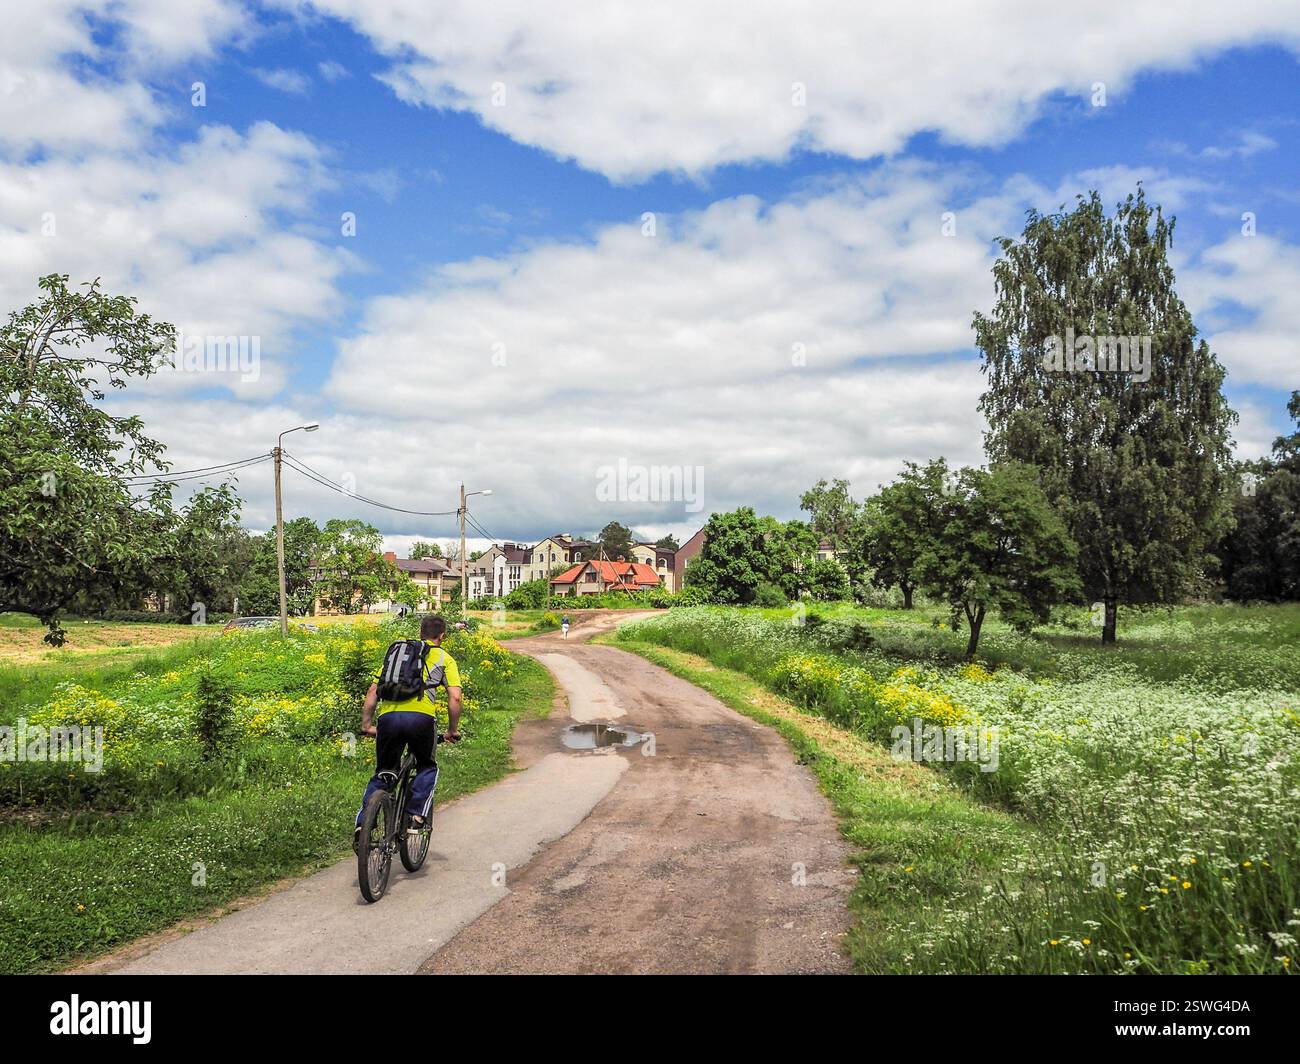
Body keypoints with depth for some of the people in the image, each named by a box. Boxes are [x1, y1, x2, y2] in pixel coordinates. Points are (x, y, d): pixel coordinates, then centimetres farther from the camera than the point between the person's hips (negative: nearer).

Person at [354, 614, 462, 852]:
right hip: (421, 718, -3)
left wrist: (366, 725, 28)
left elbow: (373, 692, 23)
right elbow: (455, 698, 8)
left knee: (382, 774, 21)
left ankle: (362, 825, 7)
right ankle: (417, 817, 7)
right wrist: (453, 731, 18)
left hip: (388, 717, 3)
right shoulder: (444, 658, 19)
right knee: (427, 768, 24)